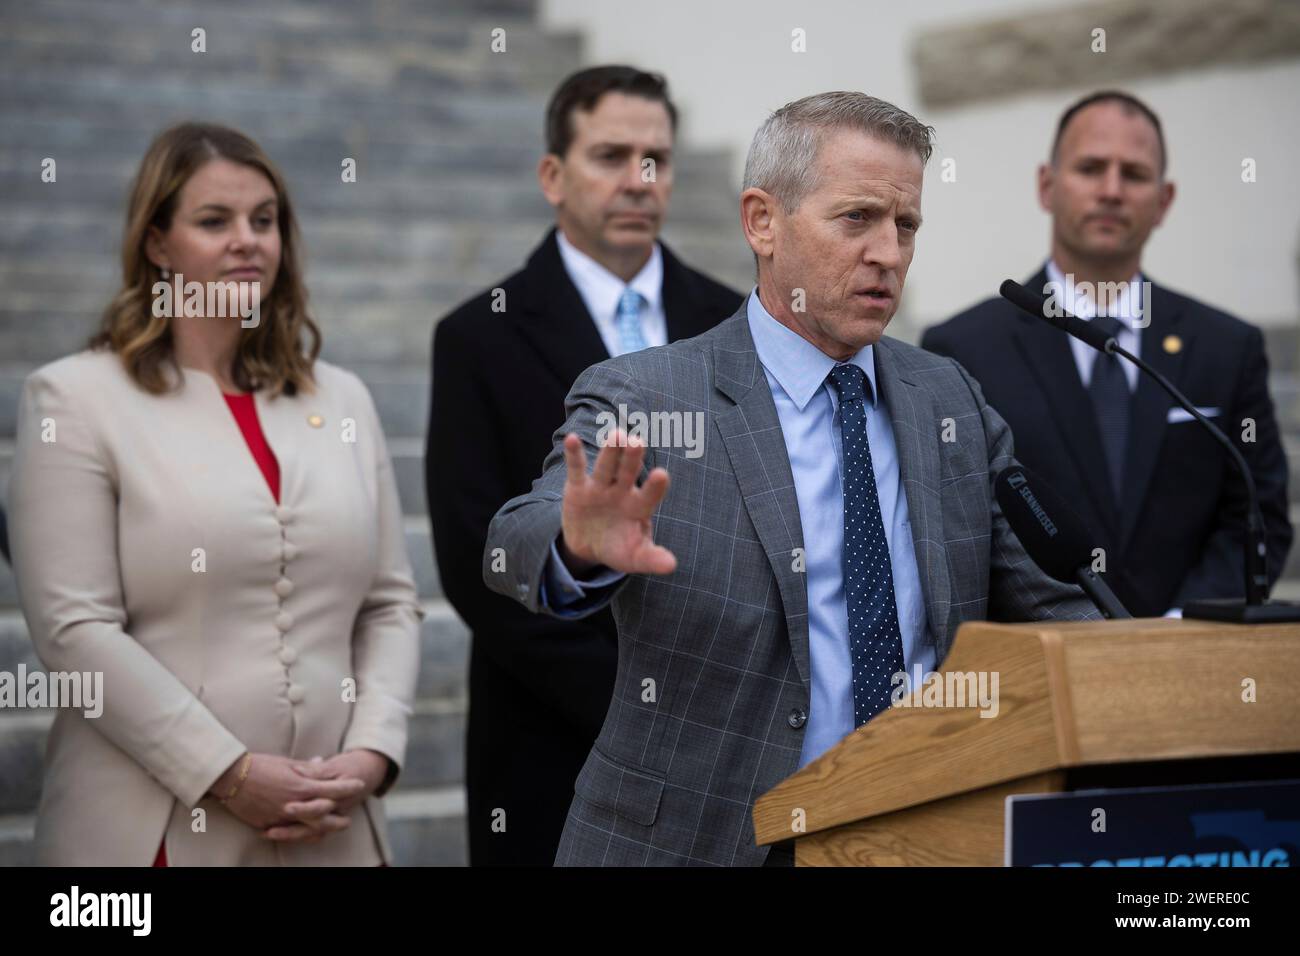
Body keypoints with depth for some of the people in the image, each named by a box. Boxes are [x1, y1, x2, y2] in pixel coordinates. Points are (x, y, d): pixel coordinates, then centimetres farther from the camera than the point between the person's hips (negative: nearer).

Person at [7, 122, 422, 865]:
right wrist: (228, 775, -14)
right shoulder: (75, 398, -3)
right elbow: (75, 628, -10)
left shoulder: (342, 399, 11)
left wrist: (371, 755, -6)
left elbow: (392, 606, 10)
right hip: (155, 828, -4)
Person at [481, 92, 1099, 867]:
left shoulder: (952, 402, 10)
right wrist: (584, 546, -43)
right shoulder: (643, 400, -5)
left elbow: (1045, 606, 12)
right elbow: (518, 546, -21)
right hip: (697, 840, -3)